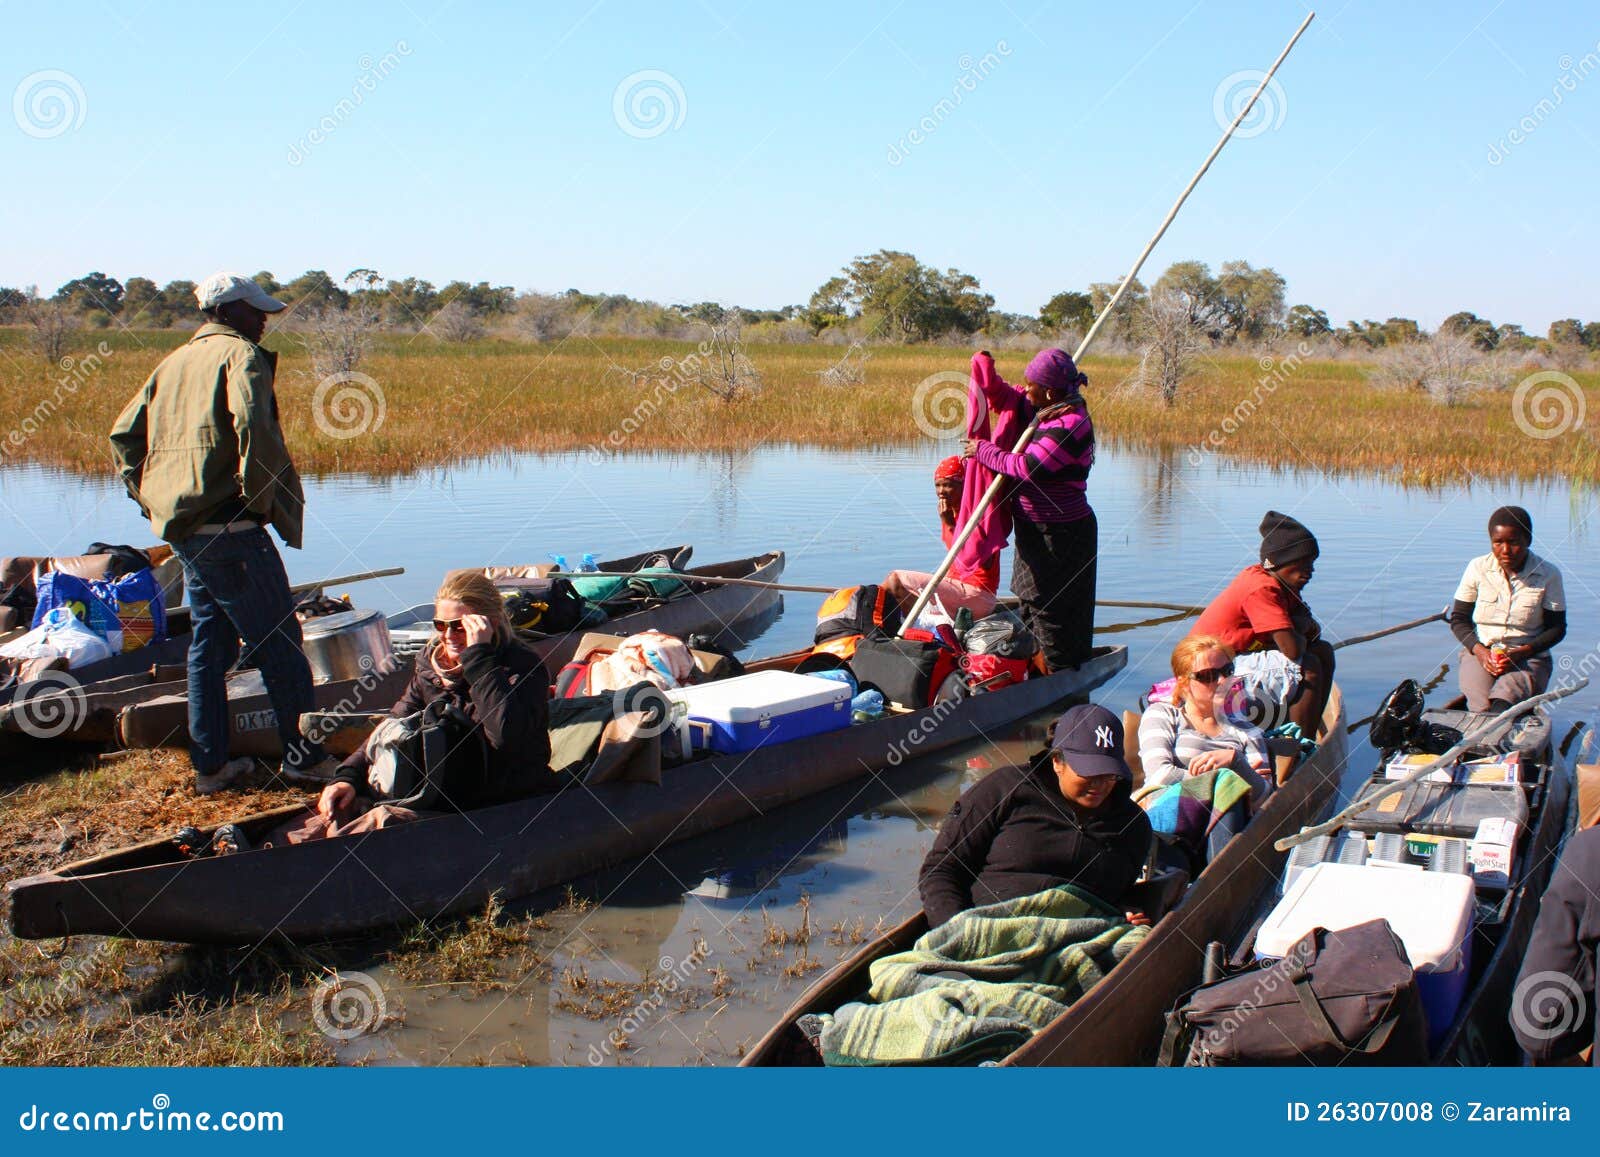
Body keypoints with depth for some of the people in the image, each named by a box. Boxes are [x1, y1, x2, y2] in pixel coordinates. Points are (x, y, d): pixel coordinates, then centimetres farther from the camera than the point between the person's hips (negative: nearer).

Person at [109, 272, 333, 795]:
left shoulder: (173, 363, 18)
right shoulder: (239, 354, -6)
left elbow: (124, 433, 19)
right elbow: (252, 423, -24)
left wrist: (151, 499, 17)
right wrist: (260, 497, -15)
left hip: (181, 529, 8)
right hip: (229, 528, -8)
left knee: (208, 644, 15)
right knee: (278, 643, -1)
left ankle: (210, 763, 18)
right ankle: (304, 757, 4)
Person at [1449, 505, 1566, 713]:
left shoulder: (1548, 574, -2)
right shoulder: (1478, 568, 2)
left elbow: (1557, 628, 3)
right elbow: (1458, 618, 8)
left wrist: (1521, 652, -14)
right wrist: (1479, 650, -11)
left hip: (1529, 657, -1)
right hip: (1480, 652, 2)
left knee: (1503, 702, -36)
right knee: (1482, 709, -32)